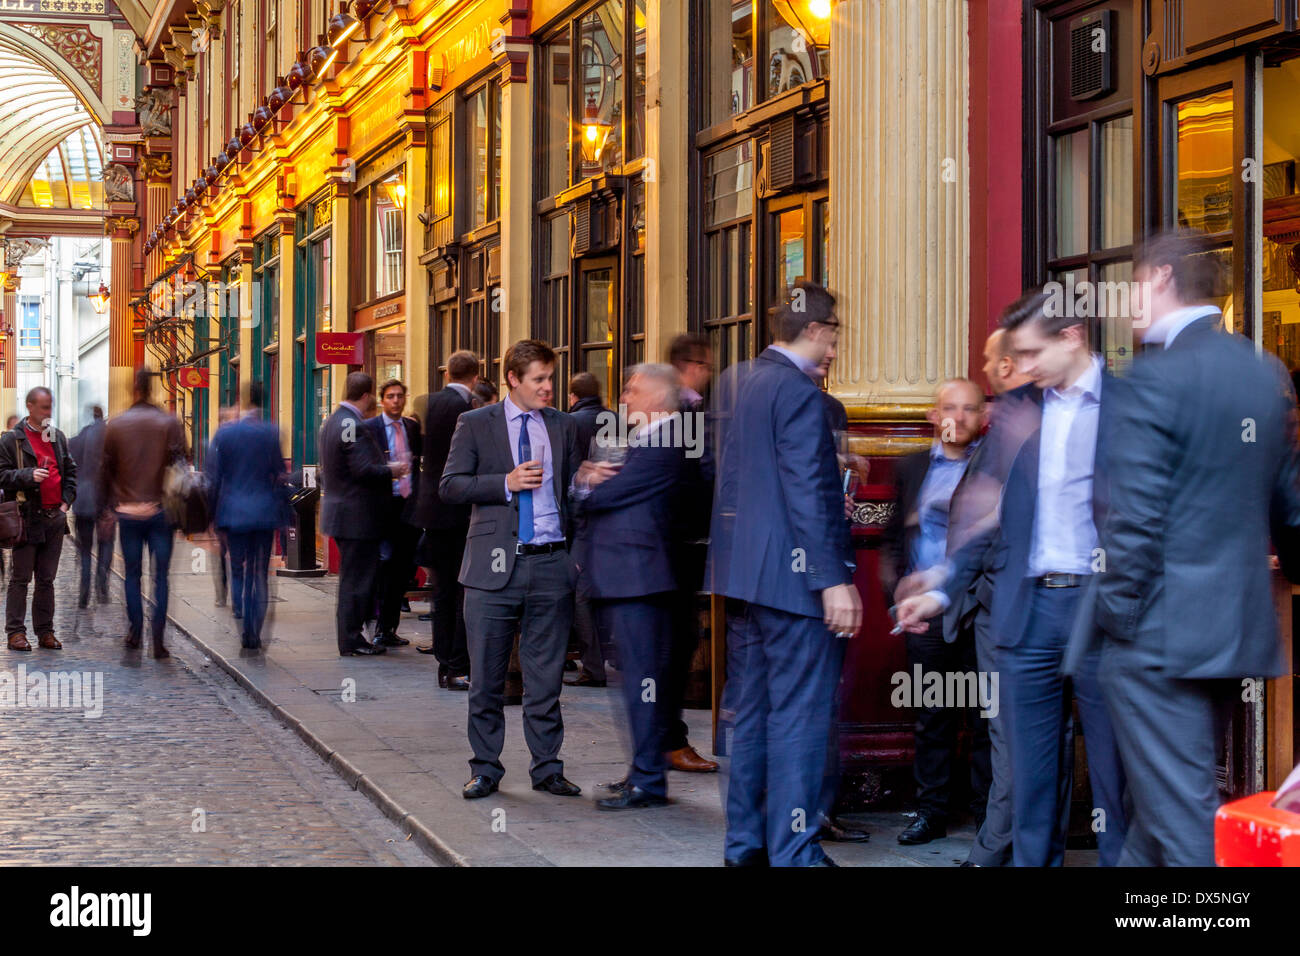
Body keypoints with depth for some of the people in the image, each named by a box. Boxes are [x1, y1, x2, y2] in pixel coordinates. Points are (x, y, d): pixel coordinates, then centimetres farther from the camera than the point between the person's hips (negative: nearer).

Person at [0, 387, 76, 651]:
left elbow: (71, 470, 22)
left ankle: (45, 631, 15)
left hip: (55, 518, 5)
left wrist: (67, 500, 10)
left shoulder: (58, 437, 14)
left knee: (47, 579, 10)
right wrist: (29, 476, -22)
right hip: (27, 518, -5)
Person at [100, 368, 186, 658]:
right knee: (160, 574, 3)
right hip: (161, 511, -1)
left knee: (132, 574, 14)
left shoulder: (115, 425, 0)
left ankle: (135, 631, 16)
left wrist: (106, 505, 14)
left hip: (128, 512, 1)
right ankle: (158, 639, -3)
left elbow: (105, 469, 5)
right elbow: (180, 464, -6)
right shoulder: (169, 423, -4)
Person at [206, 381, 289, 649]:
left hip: (233, 512, 0)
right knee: (260, 574, 7)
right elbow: (281, 476, -1)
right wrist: (284, 511, 9)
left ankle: (240, 629, 1)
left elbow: (212, 476, -1)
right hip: (265, 513, 0)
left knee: (237, 572, 10)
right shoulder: (273, 433, -5)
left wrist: (211, 512, 8)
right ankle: (254, 634, 3)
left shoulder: (224, 433, -4)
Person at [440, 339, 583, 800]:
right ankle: (485, 769, 14)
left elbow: (575, 490, 13)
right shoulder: (475, 425, 4)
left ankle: (547, 767, 14)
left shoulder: (564, 426, 12)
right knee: (487, 676, 3)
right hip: (495, 565, -2)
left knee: (546, 675, 6)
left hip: (551, 565, 2)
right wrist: (507, 483, -13)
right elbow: (450, 485, -2)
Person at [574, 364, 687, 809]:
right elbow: (595, 495, 14)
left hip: (636, 573, -10)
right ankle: (645, 768, 22)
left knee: (642, 678, -7)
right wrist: (587, 479, -10)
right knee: (639, 677, 15)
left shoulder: (662, 444, -14)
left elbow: (607, 493, -18)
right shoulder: (641, 439, 20)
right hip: (618, 576, 10)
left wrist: (585, 483, 5)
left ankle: (648, 782, -4)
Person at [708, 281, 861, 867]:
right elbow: (808, 493, -20)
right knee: (799, 715, -5)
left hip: (751, 570, 10)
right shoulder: (800, 392, -15)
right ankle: (793, 853, -1)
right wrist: (834, 579, -20)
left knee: (754, 708, 15)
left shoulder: (747, 383, 12)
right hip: (794, 571, -10)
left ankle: (745, 841, 23)